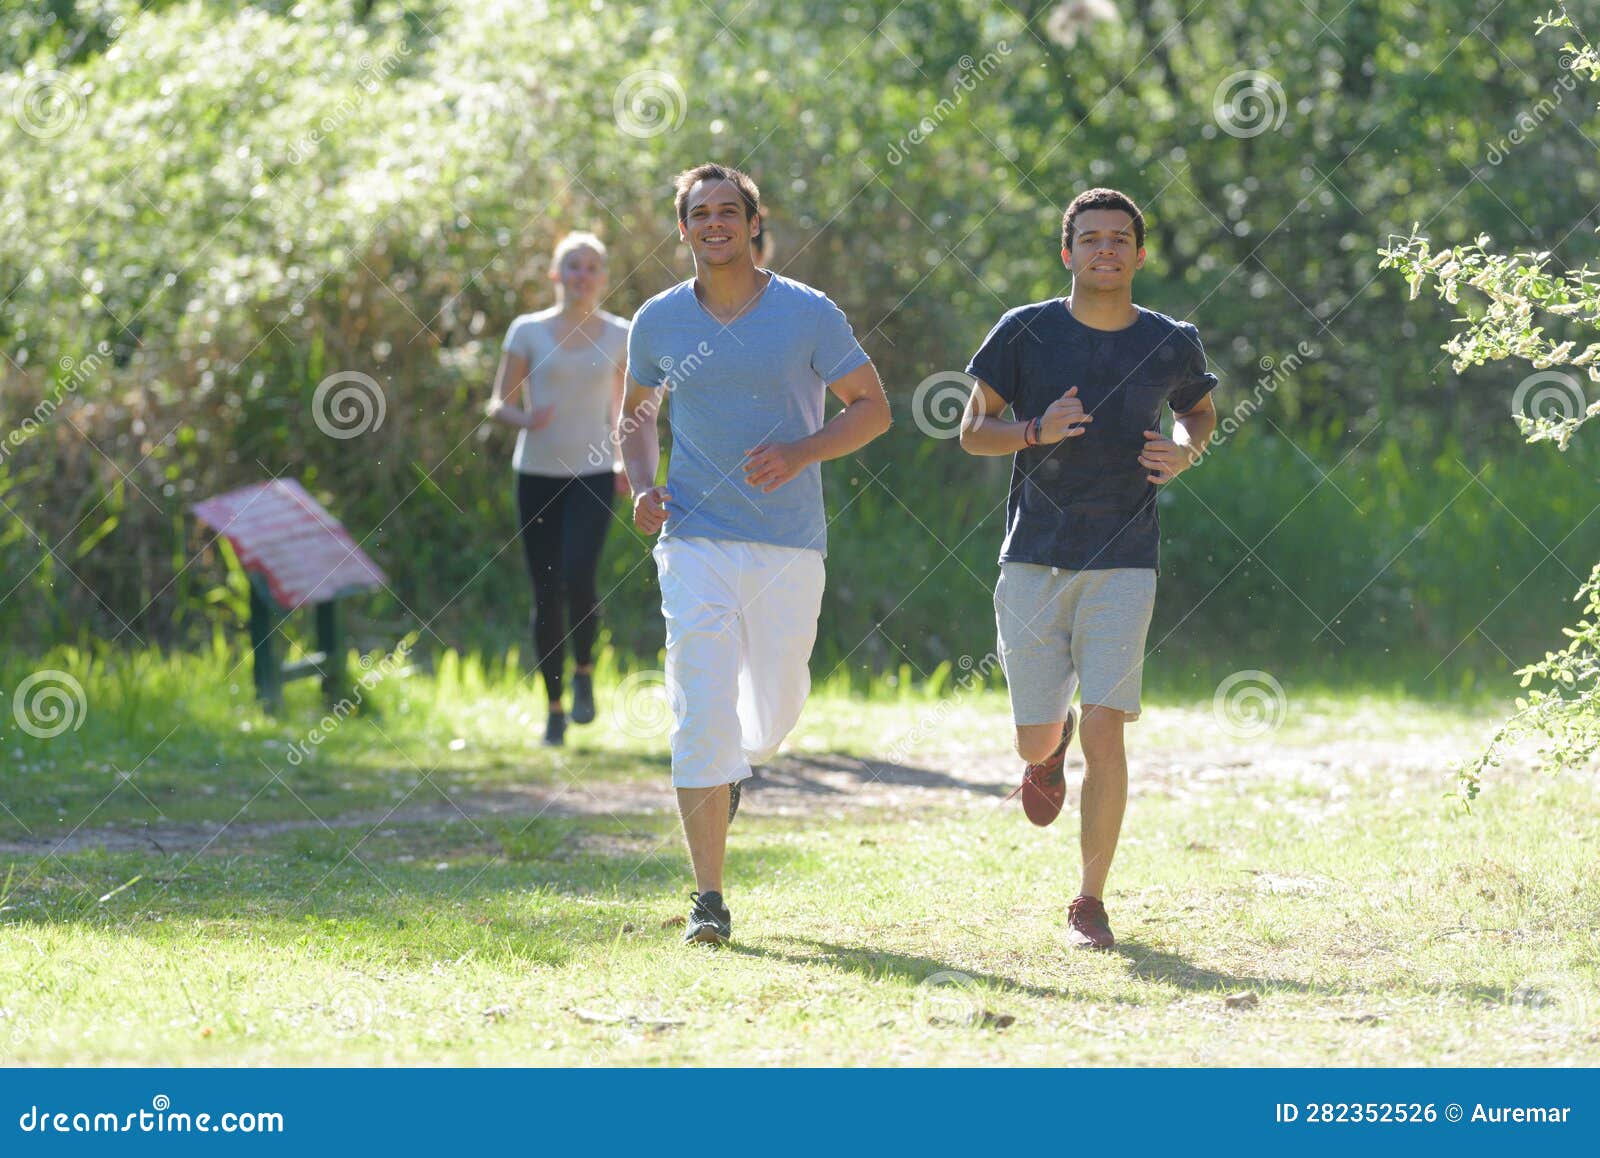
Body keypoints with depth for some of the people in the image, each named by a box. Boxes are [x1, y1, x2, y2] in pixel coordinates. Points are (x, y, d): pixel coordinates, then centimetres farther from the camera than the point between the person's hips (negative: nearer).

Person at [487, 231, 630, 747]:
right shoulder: (528, 332, 2)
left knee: (578, 577, -21)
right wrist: (525, 420, -19)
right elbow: (499, 404, 3)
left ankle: (584, 672, 3)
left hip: (592, 474, -1)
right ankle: (554, 707, 13)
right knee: (545, 593, 1)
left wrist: (626, 460, 2)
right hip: (537, 473, 1)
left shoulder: (619, 336, 6)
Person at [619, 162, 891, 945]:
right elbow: (637, 412, 21)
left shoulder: (808, 315, -2)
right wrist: (642, 486, 2)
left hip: (790, 547, 0)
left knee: (776, 708, 10)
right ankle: (709, 899, -10)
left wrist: (801, 452, -16)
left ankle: (737, 762, 49)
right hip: (697, 543, 0)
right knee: (701, 714, -12)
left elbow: (872, 408, 1)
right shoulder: (658, 322, 5)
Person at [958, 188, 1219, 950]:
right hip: (1034, 560, 0)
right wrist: (1037, 431, -16)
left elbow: (1199, 409, 22)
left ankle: (1091, 902, 0)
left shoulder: (1171, 344, 2)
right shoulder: (1025, 333, -2)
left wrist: (1187, 449, -2)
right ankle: (1056, 741, 45)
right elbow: (973, 431, 4)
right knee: (1036, 743, 4)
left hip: (1123, 565, 0)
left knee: (1105, 731, -12)